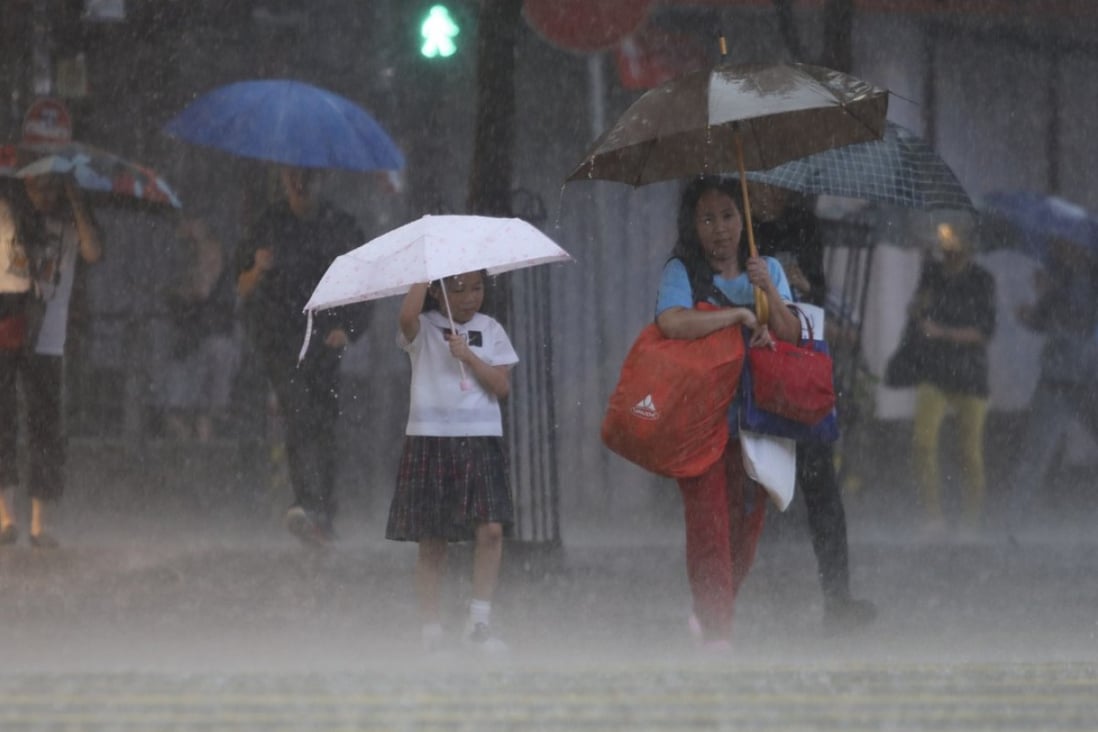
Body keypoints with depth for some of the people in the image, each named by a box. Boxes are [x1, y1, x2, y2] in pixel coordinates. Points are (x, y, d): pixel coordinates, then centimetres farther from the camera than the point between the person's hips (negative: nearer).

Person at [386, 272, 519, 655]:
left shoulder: (489, 330, 10)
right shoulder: (424, 328, 2)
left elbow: (502, 387, 2)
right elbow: (407, 315, -24)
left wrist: (468, 355, -9)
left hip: (480, 440, 2)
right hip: (430, 439, -2)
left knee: (491, 529, -13)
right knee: (432, 541, 0)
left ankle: (479, 620, -5)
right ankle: (432, 629, 7)